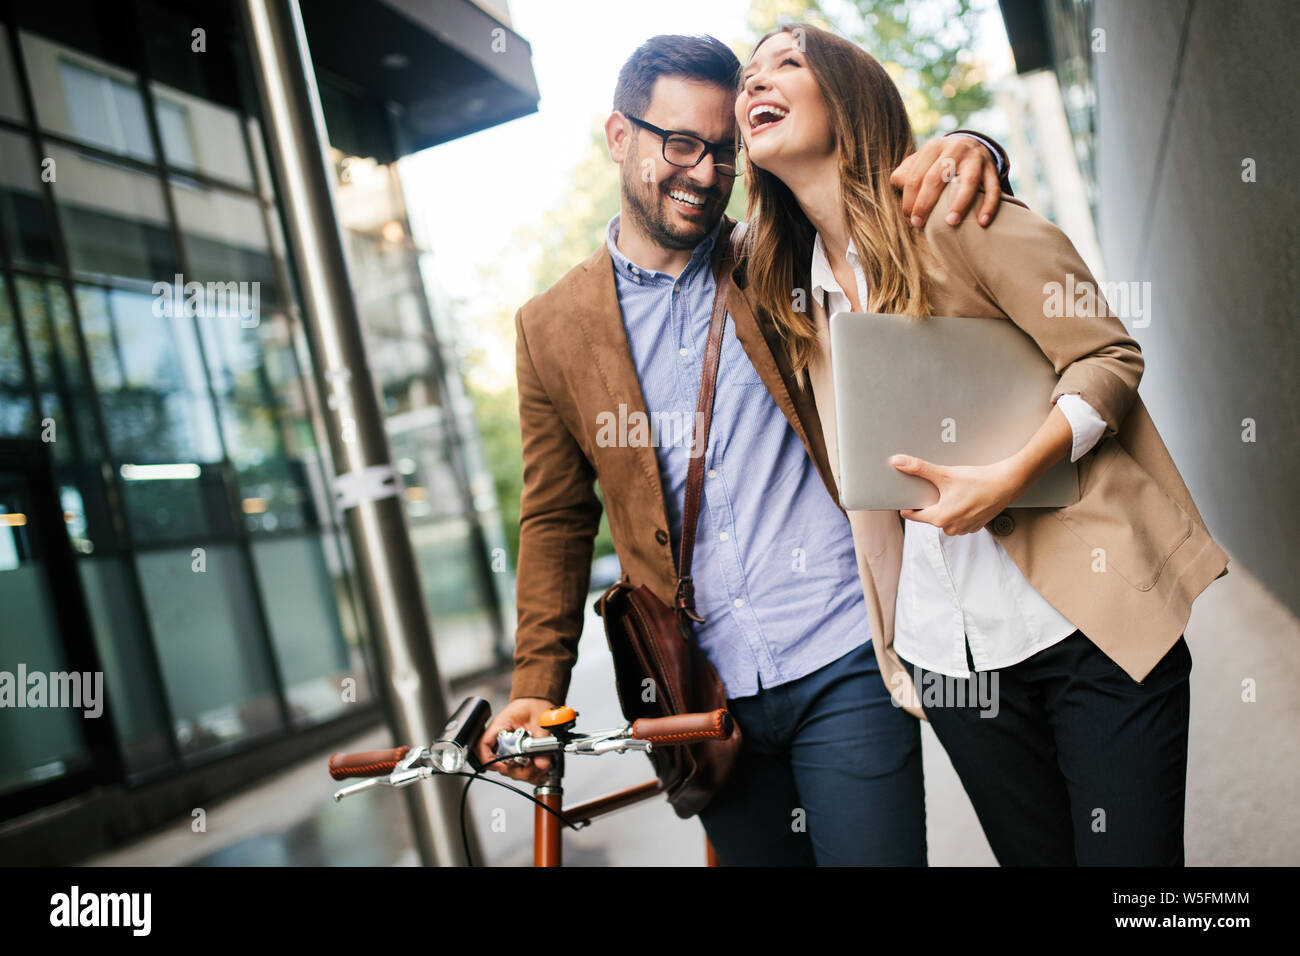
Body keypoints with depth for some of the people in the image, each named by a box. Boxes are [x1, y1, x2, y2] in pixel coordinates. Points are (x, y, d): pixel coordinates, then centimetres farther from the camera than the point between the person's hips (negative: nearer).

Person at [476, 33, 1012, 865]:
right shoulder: (552, 329, 6)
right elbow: (556, 521, 10)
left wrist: (961, 154, -14)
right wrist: (536, 691, 5)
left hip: (844, 668, -1)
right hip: (708, 697, 2)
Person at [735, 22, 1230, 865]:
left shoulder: (946, 217, -4)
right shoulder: (789, 287, 11)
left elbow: (1109, 358, -6)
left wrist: (1010, 477, -22)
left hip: (1088, 618, -4)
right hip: (945, 651, 5)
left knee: (1131, 853, -2)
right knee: (1037, 852, 12)